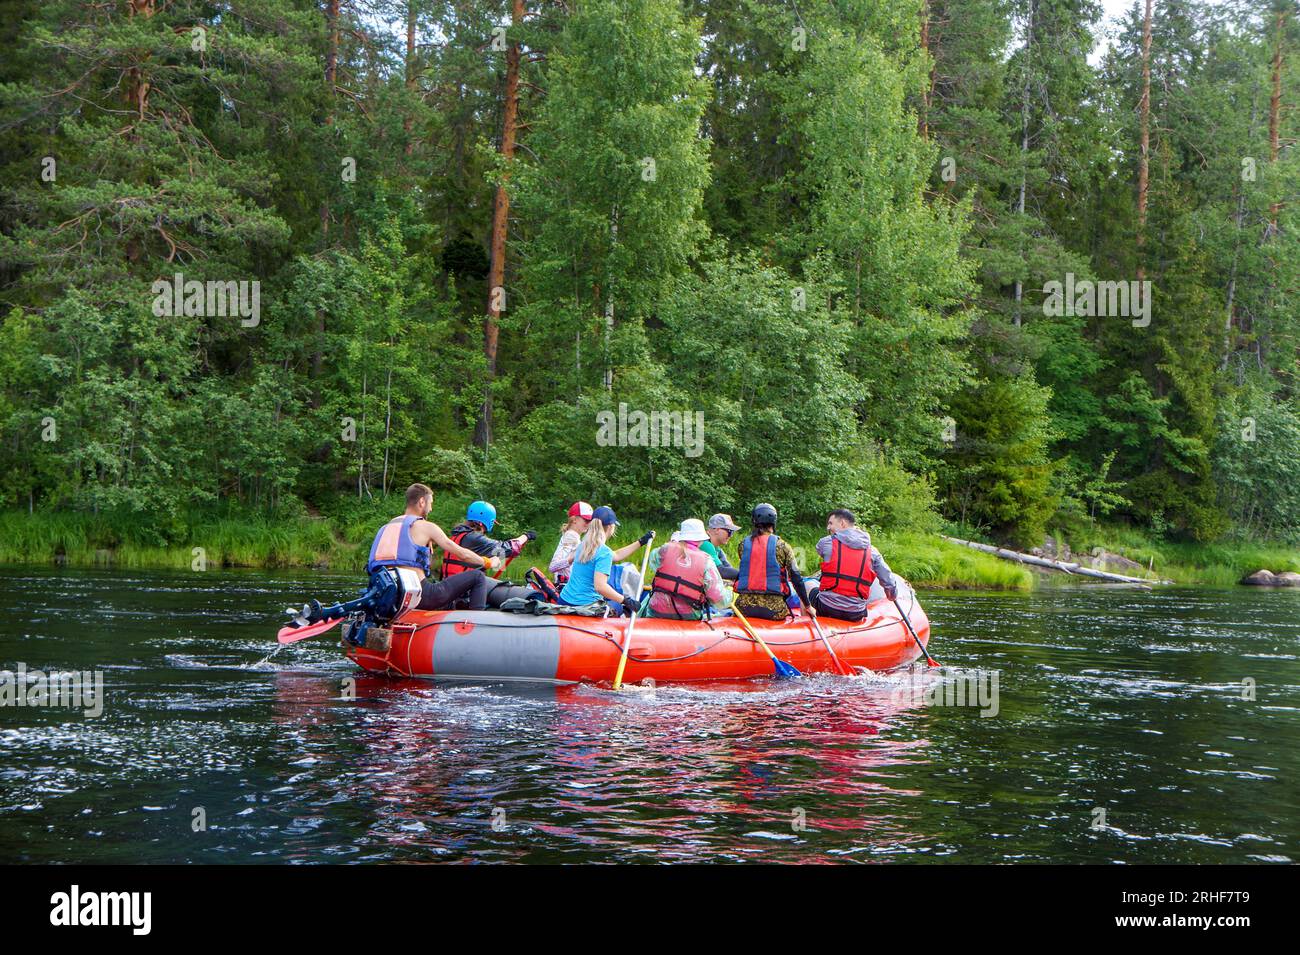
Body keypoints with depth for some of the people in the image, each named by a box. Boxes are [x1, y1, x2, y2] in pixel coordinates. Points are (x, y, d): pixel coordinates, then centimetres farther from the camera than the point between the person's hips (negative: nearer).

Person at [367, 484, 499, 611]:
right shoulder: (426, 526, 0)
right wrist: (489, 563, 20)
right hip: (420, 594, -7)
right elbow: (463, 554, 4)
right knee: (478, 577, 4)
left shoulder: (386, 528, 18)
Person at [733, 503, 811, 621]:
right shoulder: (782, 546, -2)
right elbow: (796, 579, -2)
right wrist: (808, 606, 7)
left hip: (744, 606, 2)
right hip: (773, 609, -2)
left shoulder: (743, 544, 5)